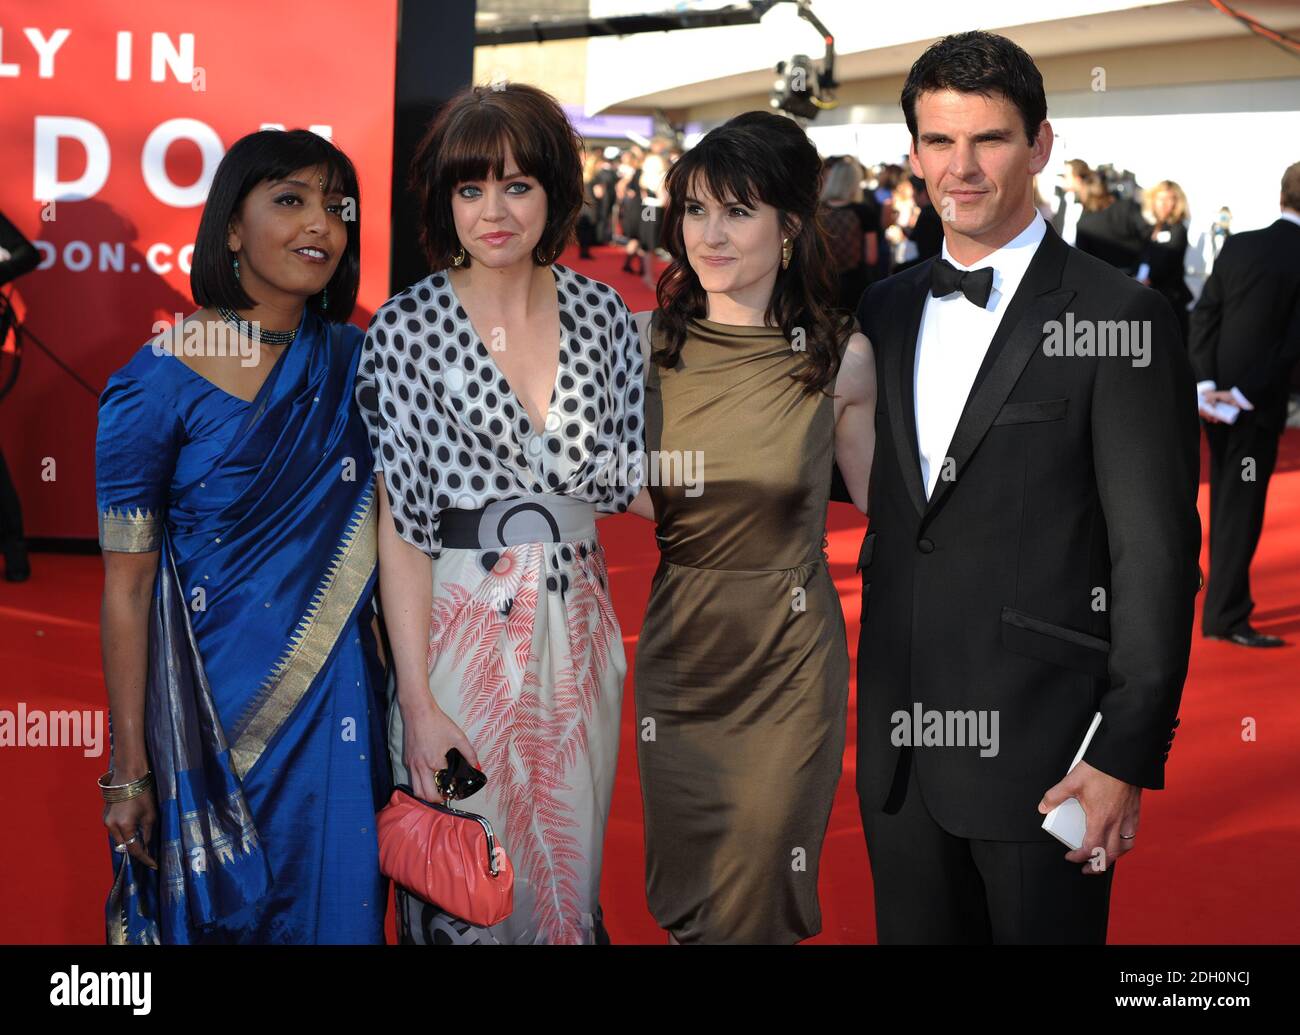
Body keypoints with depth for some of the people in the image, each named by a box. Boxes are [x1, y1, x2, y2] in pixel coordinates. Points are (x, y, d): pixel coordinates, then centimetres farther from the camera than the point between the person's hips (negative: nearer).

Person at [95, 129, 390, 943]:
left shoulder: (355, 361, 2)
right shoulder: (160, 382, -11)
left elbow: (383, 527, 9)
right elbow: (128, 584, -10)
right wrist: (129, 769, -10)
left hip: (338, 696, 4)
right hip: (214, 699, -3)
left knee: (334, 908, 13)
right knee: (216, 913, 12)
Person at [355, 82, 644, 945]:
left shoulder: (601, 313, 1)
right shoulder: (408, 328, -9)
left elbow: (632, 482, 6)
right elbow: (399, 526, -11)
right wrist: (417, 703, -15)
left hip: (577, 627, 3)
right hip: (461, 633, -3)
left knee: (571, 871, 16)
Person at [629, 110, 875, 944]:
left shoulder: (841, 355, -5)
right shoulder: (646, 341, -2)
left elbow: (875, 492, 7)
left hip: (791, 655, -2)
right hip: (680, 647, 2)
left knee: (763, 900, 8)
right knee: (683, 895, 14)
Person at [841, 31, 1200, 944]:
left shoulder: (1121, 317, -9)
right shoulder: (886, 310, 10)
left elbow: (1156, 554, -11)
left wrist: (1128, 756, -14)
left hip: (1040, 750, -5)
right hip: (898, 748, 6)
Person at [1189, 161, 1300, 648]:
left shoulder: (1238, 245, 2)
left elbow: (1204, 313, -3)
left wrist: (1206, 382, -8)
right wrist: (1245, 396, -14)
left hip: (1215, 394, 5)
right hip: (1259, 404, -5)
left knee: (1225, 503, 19)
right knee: (1242, 510, 0)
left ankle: (1225, 598, 32)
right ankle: (1226, 617, 1)